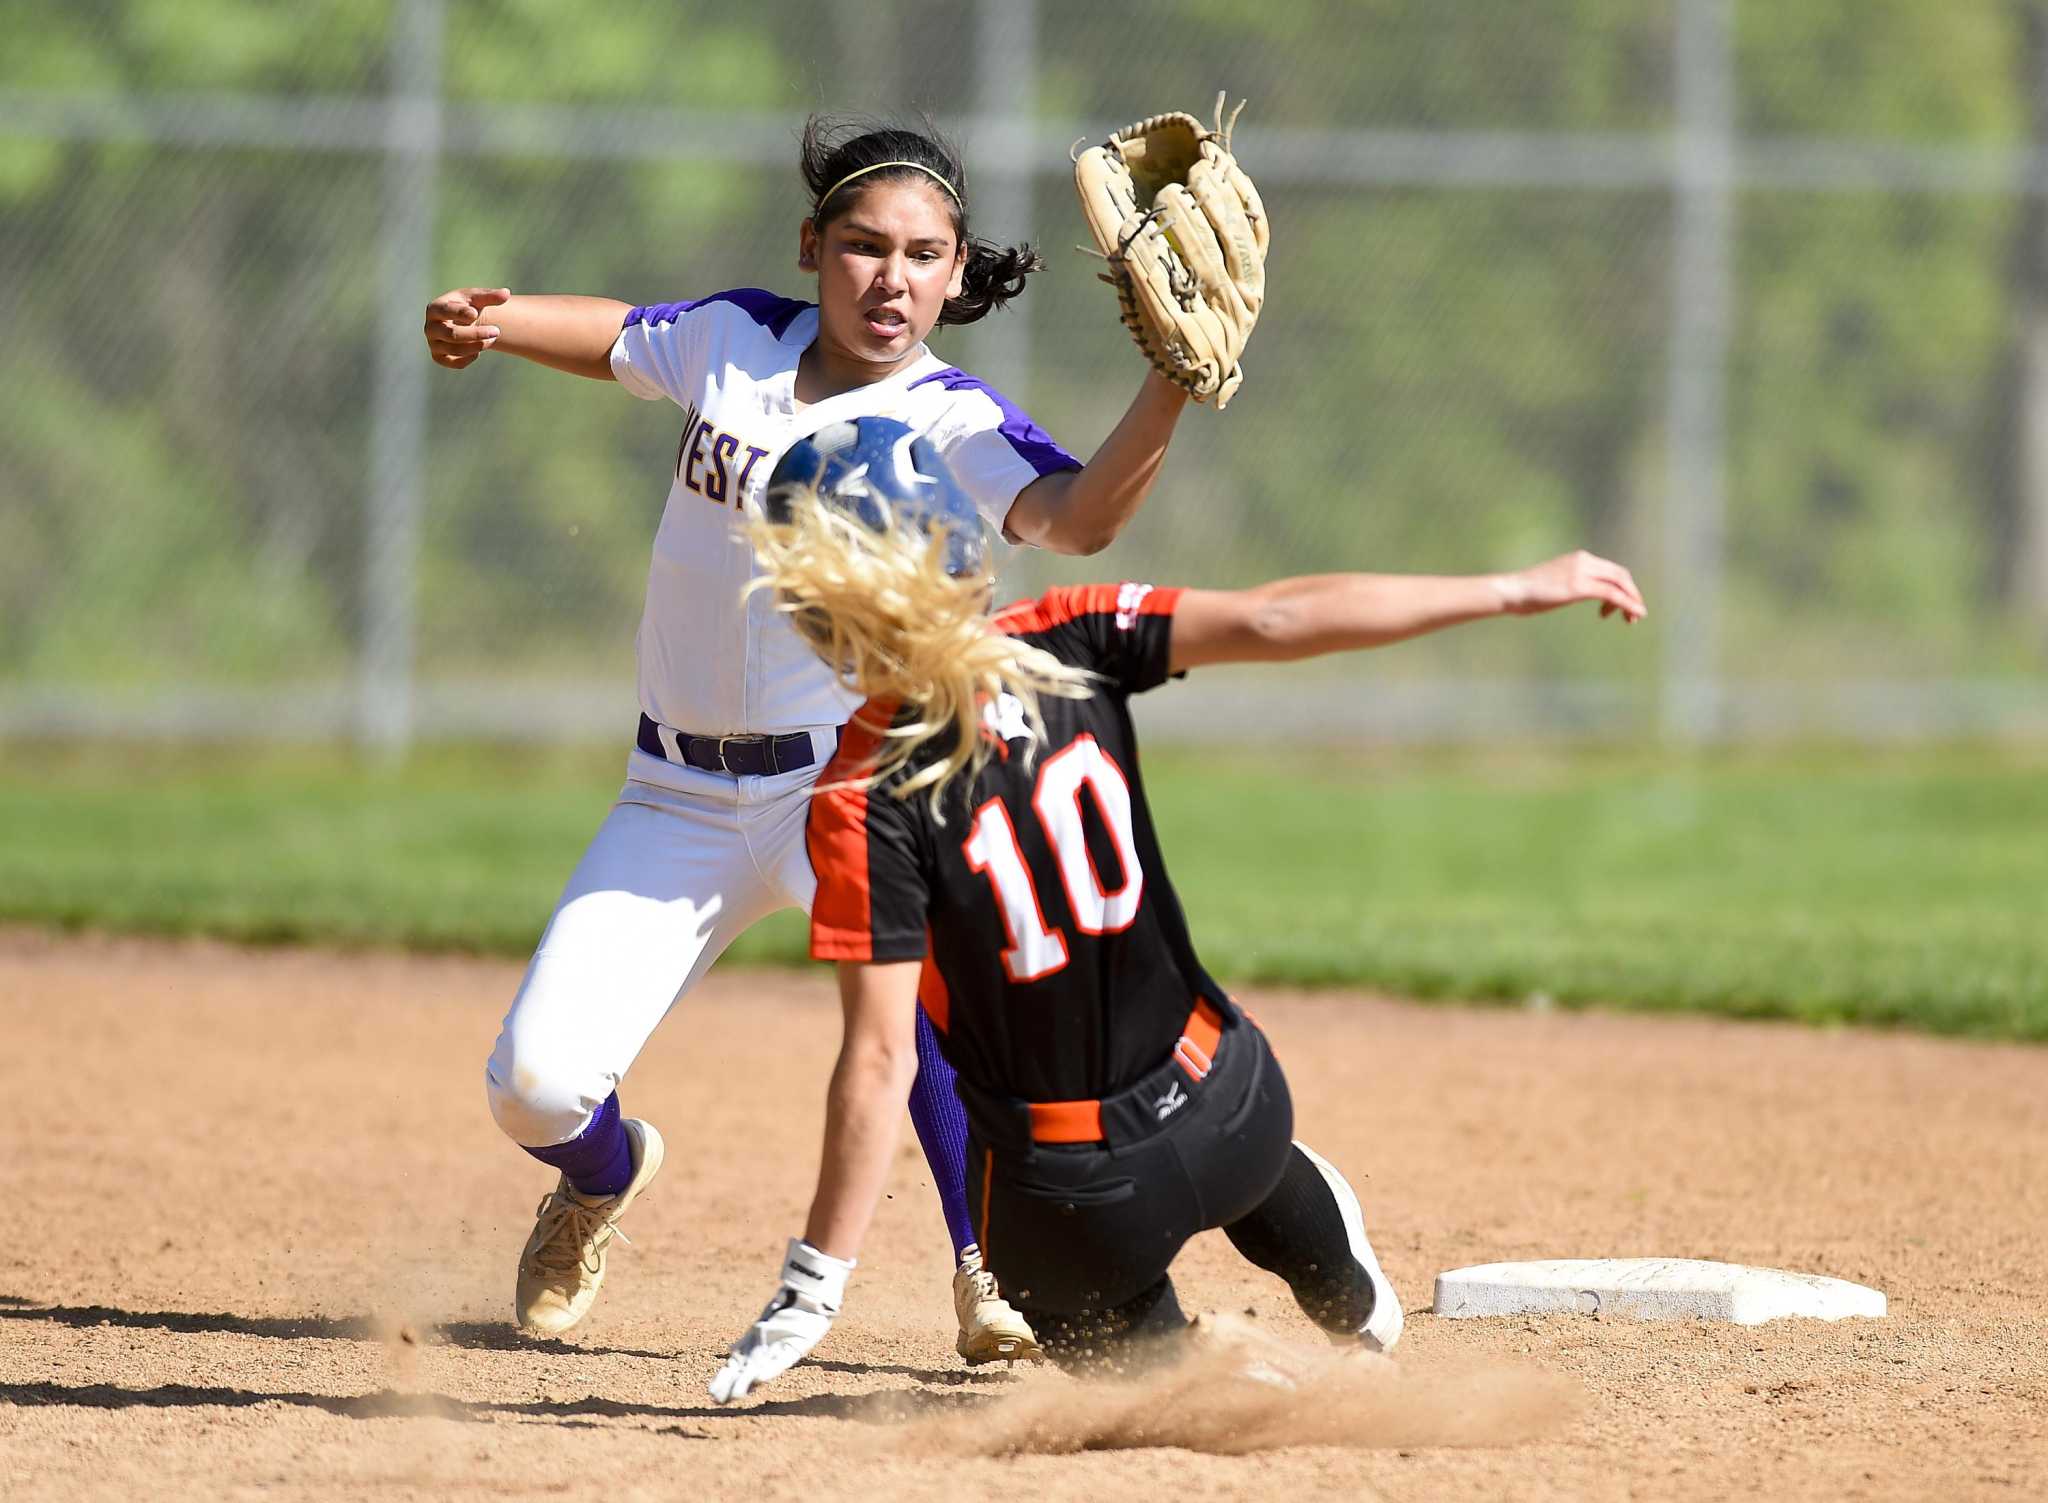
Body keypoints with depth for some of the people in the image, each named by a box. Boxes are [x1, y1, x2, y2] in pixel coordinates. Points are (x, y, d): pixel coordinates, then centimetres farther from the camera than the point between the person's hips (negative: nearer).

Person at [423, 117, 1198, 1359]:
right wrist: (486, 321, 3)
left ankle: (995, 1273, -20)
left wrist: (1170, 388, -46)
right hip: (680, 796, 3)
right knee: (537, 1087, -8)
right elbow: (617, 337, 20)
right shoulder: (736, 338, 0)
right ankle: (606, 1177, 30)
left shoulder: (957, 426, -12)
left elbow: (1079, 518, -31)